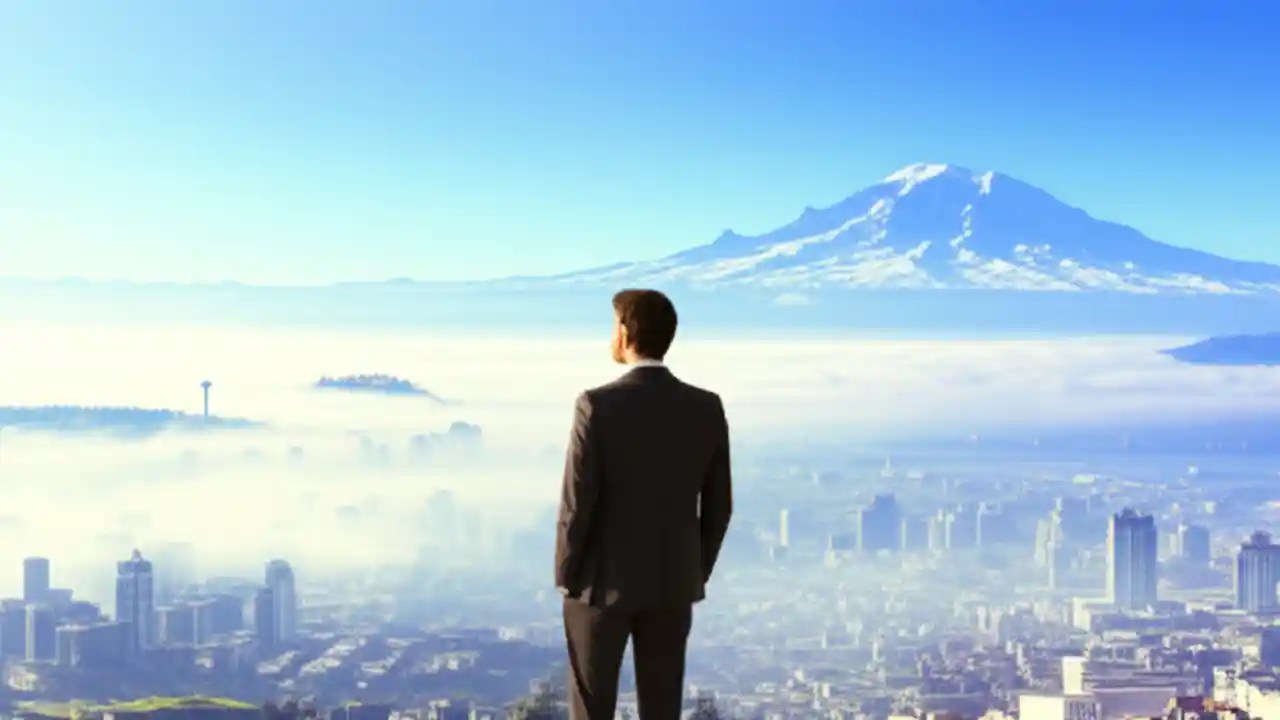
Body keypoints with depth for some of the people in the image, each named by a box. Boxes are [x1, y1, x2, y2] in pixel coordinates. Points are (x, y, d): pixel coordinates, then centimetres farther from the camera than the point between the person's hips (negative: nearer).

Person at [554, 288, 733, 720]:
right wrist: (698, 572, 14)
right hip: (672, 583, 4)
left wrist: (566, 575, -2)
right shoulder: (707, 408, -4)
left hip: (603, 580, -4)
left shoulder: (597, 405, -17)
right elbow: (718, 505, 2)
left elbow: (577, 501, -16)